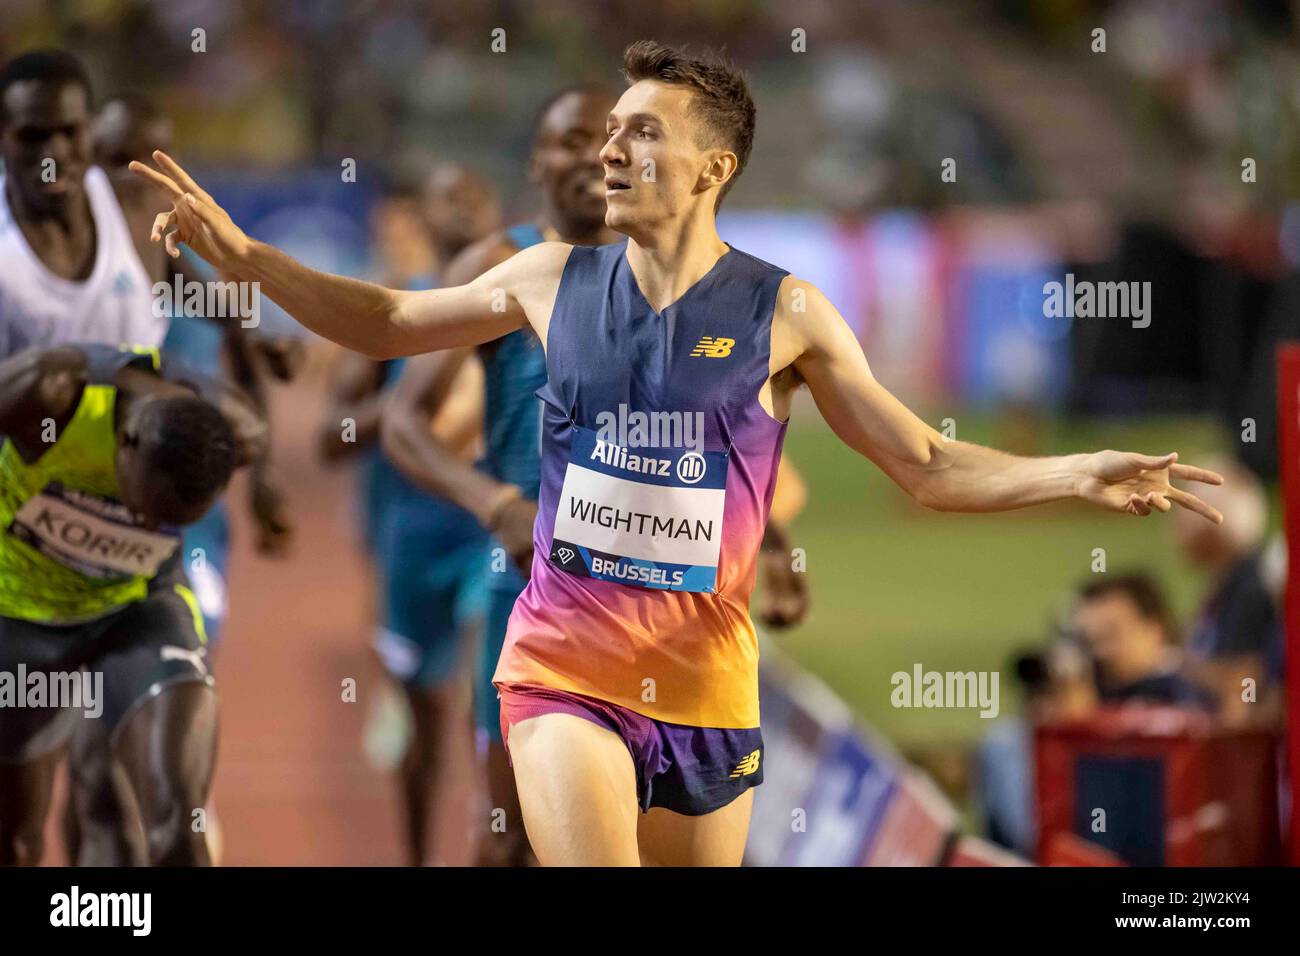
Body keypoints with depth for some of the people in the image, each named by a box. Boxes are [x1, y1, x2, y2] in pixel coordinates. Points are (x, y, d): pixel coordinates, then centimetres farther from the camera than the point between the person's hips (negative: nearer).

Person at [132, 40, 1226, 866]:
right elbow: (389, 323, 17)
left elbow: (929, 465, 2)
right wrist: (244, 256, 7)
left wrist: (1079, 476, -11)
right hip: (564, 669, 0)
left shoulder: (784, 313, -2)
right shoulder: (555, 280, 3)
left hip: (705, 687, 1)